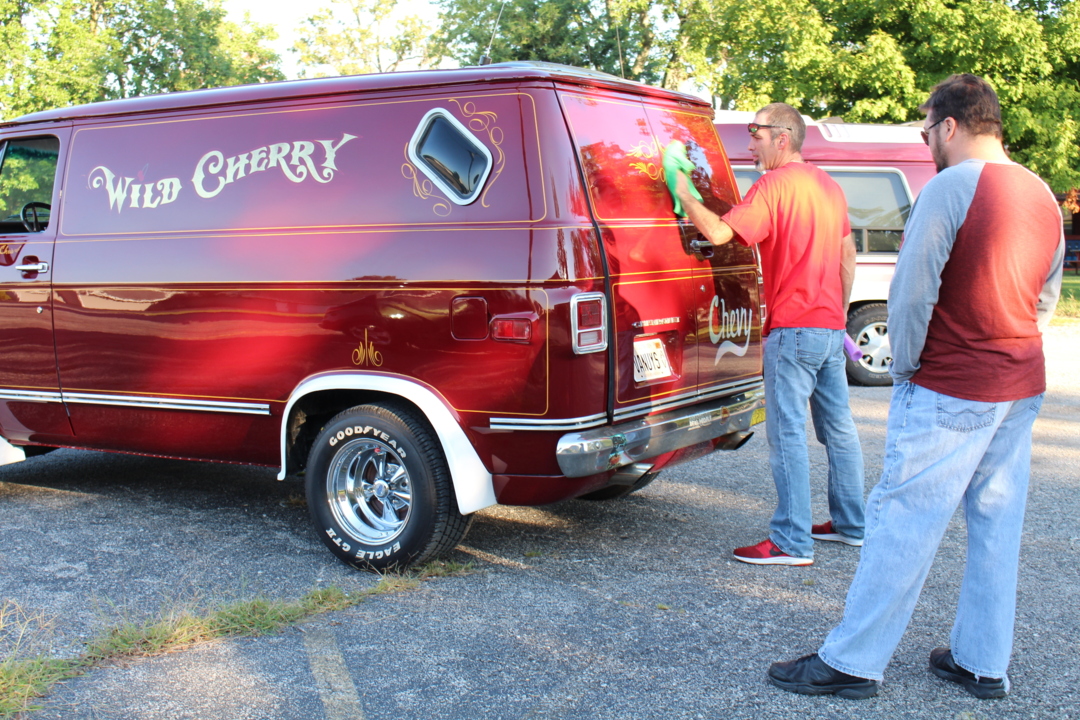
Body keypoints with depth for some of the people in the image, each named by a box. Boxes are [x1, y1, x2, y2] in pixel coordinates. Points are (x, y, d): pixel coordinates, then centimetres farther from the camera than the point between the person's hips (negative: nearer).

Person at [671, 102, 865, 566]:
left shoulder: (774, 186, -12)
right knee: (838, 427, 15)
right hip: (831, 328, 9)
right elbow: (848, 255, 20)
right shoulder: (829, 186, 15)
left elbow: (719, 233, -23)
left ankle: (792, 542, -4)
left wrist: (683, 193, -12)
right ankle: (850, 524, 25)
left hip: (793, 329, -9)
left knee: (787, 433, -6)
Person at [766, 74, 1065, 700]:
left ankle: (853, 662, 6)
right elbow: (1045, 299, 18)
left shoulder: (951, 187, -14)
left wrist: (906, 367, -6)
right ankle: (984, 663, 23)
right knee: (998, 524, 13)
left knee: (903, 523, -2)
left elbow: (912, 293, -18)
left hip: (949, 391, -8)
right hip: (1023, 389, 8)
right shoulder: (1043, 196, 10)